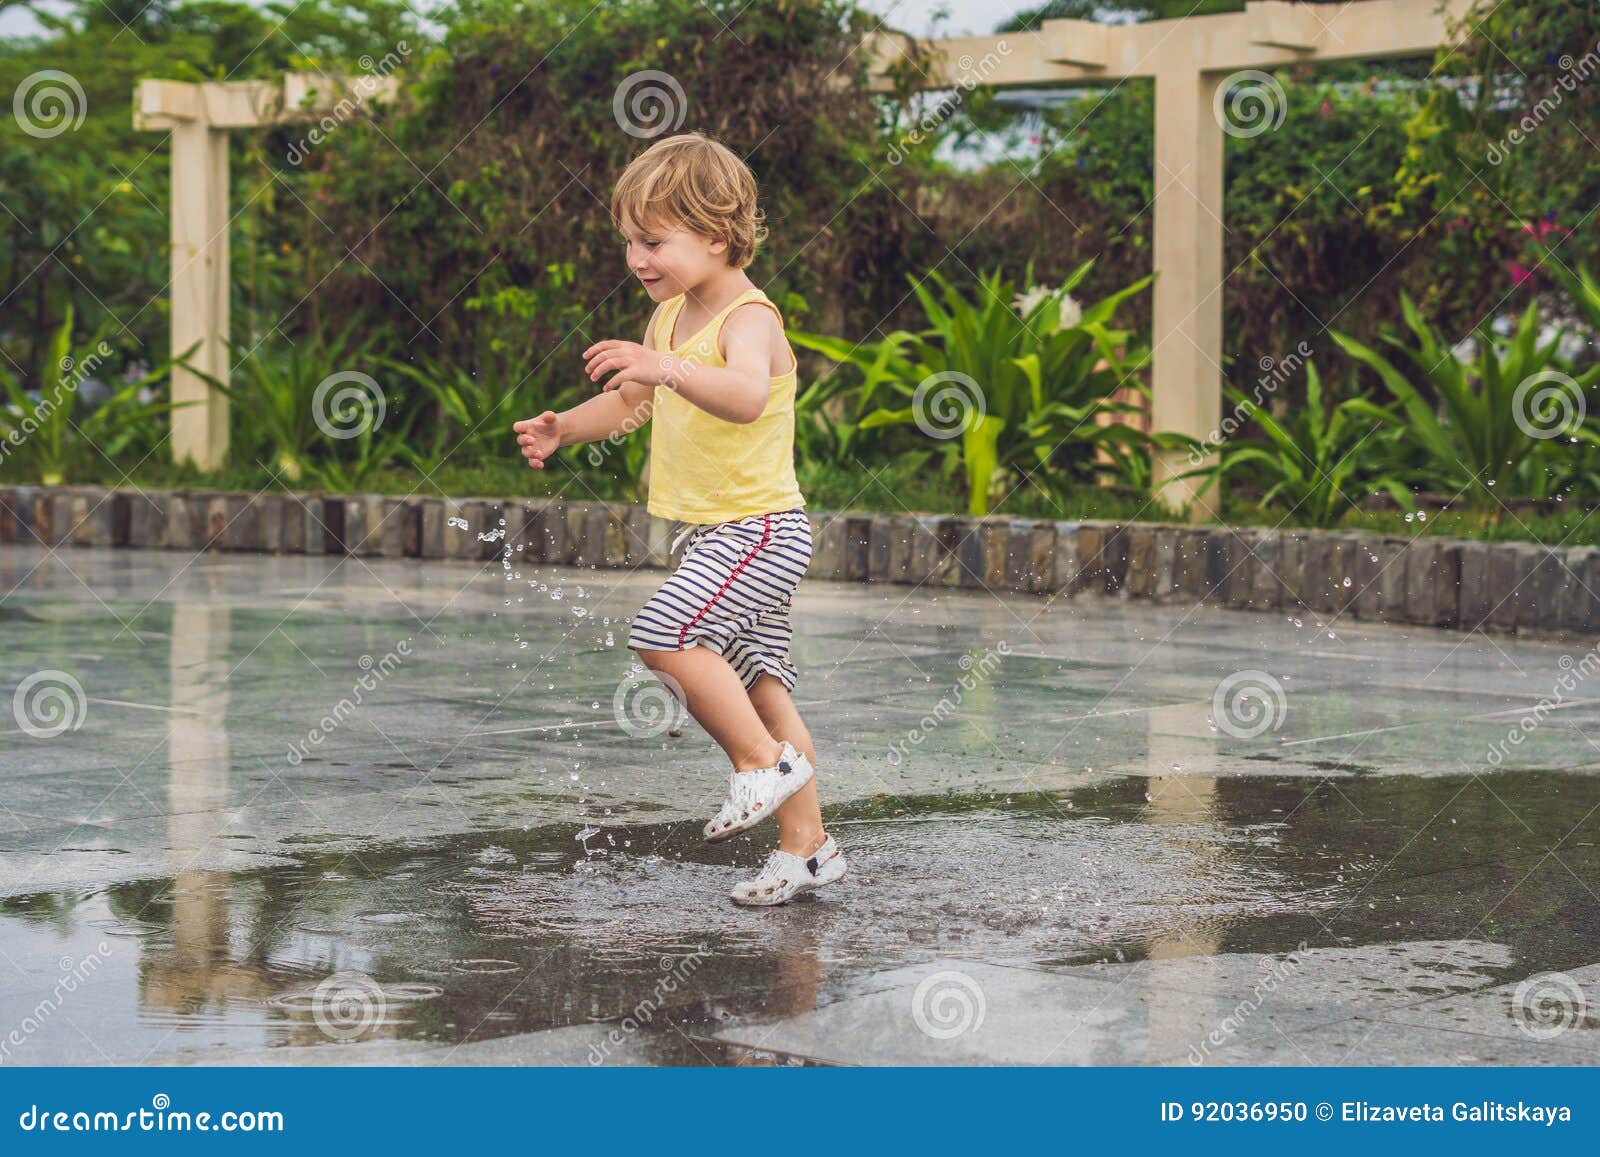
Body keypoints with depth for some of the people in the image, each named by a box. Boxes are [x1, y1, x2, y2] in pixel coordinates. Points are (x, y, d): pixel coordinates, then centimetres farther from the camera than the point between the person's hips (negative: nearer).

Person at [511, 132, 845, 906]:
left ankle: (766, 761, -10)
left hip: (759, 528, -9)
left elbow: (745, 396, -40)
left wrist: (669, 368, -54)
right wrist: (564, 429, 8)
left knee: (663, 633, -23)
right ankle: (806, 847, 15)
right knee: (758, 684, 10)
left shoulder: (748, 320, -17)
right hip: (711, 532, 9)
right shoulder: (671, 317, 11)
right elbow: (630, 403, 25)